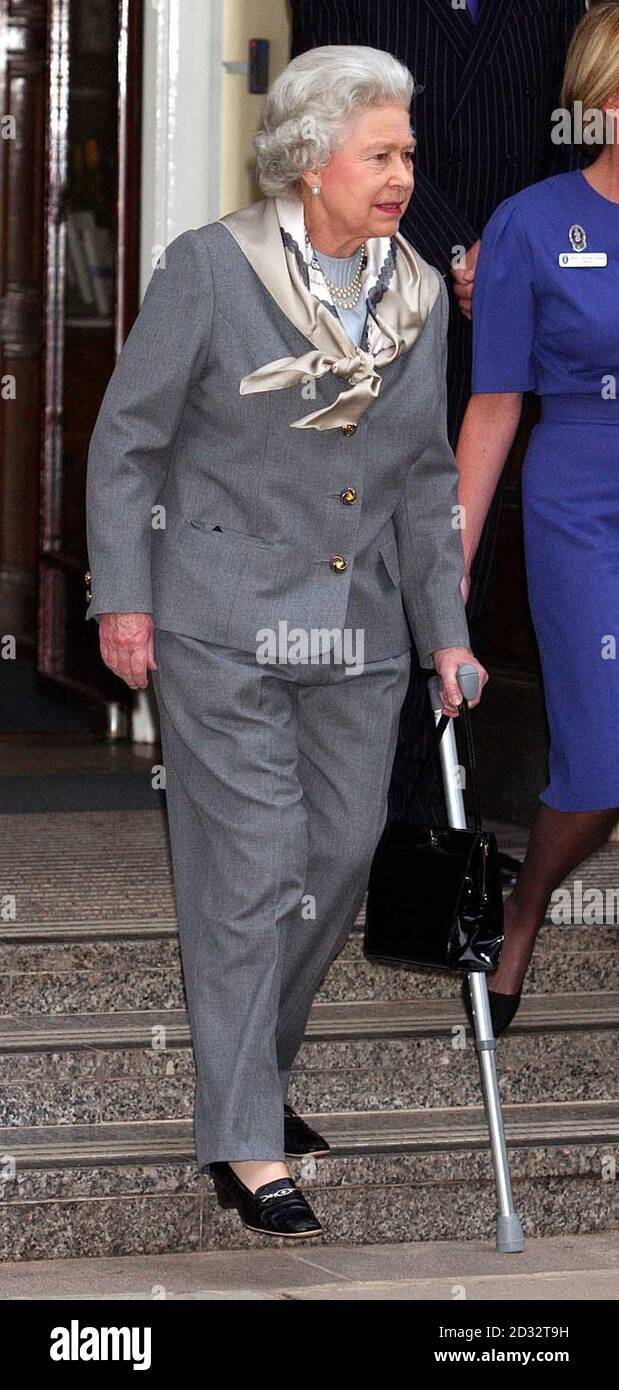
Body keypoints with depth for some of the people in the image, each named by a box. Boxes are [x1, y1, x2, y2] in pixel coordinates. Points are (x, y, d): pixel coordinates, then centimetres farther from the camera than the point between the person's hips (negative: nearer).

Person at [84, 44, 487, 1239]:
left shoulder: (418, 294, 7)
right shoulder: (210, 268, -9)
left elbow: (426, 478, 13)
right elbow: (128, 438, -4)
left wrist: (446, 630, 8)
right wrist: (122, 597, -8)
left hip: (356, 630, 6)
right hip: (223, 622, -5)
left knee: (342, 854, 9)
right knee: (252, 867, -6)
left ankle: (252, 1073, 31)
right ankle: (243, 1144, 0)